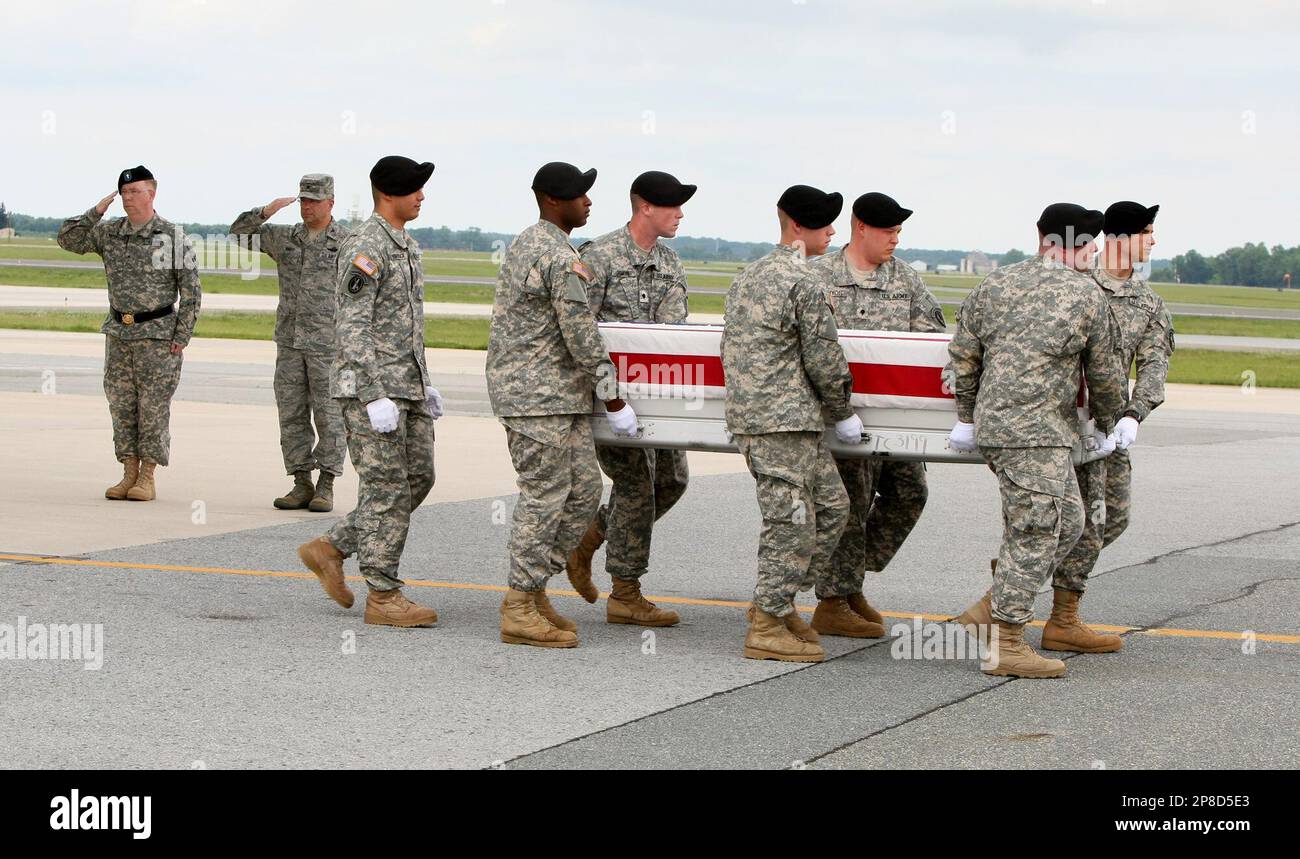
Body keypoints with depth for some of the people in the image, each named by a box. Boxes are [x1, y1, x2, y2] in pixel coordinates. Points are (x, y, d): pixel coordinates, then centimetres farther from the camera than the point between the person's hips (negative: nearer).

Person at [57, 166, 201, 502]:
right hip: (118, 332, 5)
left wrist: (182, 337, -11)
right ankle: (129, 476, 11)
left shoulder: (173, 235, -7)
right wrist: (97, 210, -3)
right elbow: (68, 239, 7)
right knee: (121, 405, 5)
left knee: (153, 407, -2)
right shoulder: (109, 232, 7)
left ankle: (148, 479, 2)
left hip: (157, 334, -5)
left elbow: (191, 290, -7)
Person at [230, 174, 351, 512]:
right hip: (290, 341, 5)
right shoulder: (285, 237, 10)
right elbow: (238, 232, 9)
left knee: (330, 415, -2)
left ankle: (326, 488, 2)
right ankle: (302, 486, 9)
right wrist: (265, 212, -9)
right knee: (292, 414, 4)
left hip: (329, 343, -5)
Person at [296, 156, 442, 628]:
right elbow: (352, 327, -19)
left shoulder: (406, 245, 15)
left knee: (417, 478, 10)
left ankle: (331, 549, 19)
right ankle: (383, 597, 2)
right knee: (387, 488, -5)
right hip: (369, 385, -9)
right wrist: (375, 398, -24)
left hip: (406, 386, 9)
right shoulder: (365, 247, -15)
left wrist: (425, 384, 20)